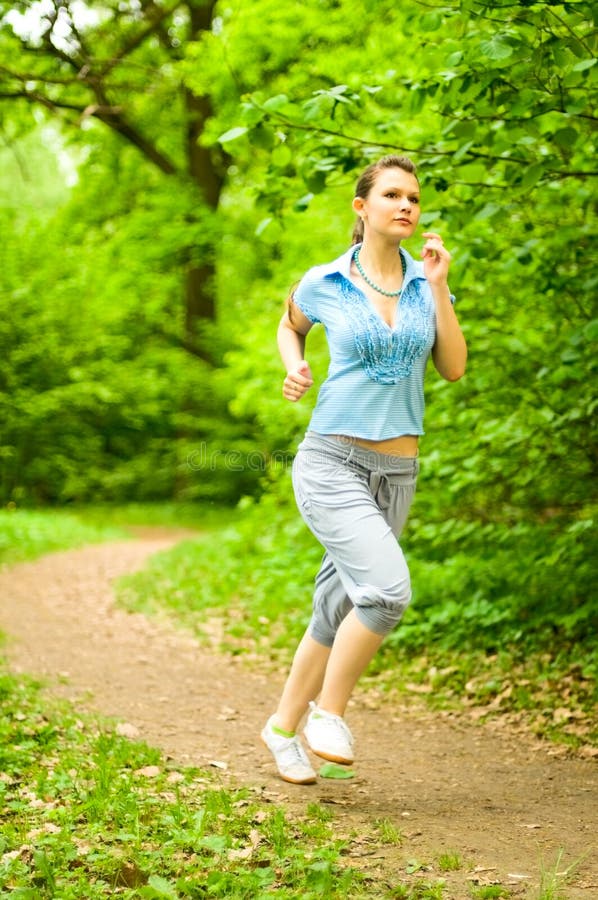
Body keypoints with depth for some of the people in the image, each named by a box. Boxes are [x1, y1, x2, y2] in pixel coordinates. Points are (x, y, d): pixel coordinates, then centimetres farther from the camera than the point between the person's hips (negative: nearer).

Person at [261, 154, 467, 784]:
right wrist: (294, 370, 0)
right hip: (331, 463, -4)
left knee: (338, 610, 10)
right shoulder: (324, 283, -2)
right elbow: (290, 326, 20)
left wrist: (438, 285, -9)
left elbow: (454, 369, -3)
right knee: (389, 589, -23)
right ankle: (328, 713, -4)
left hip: (396, 473, 4)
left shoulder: (427, 282, 6)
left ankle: (284, 725, 29)